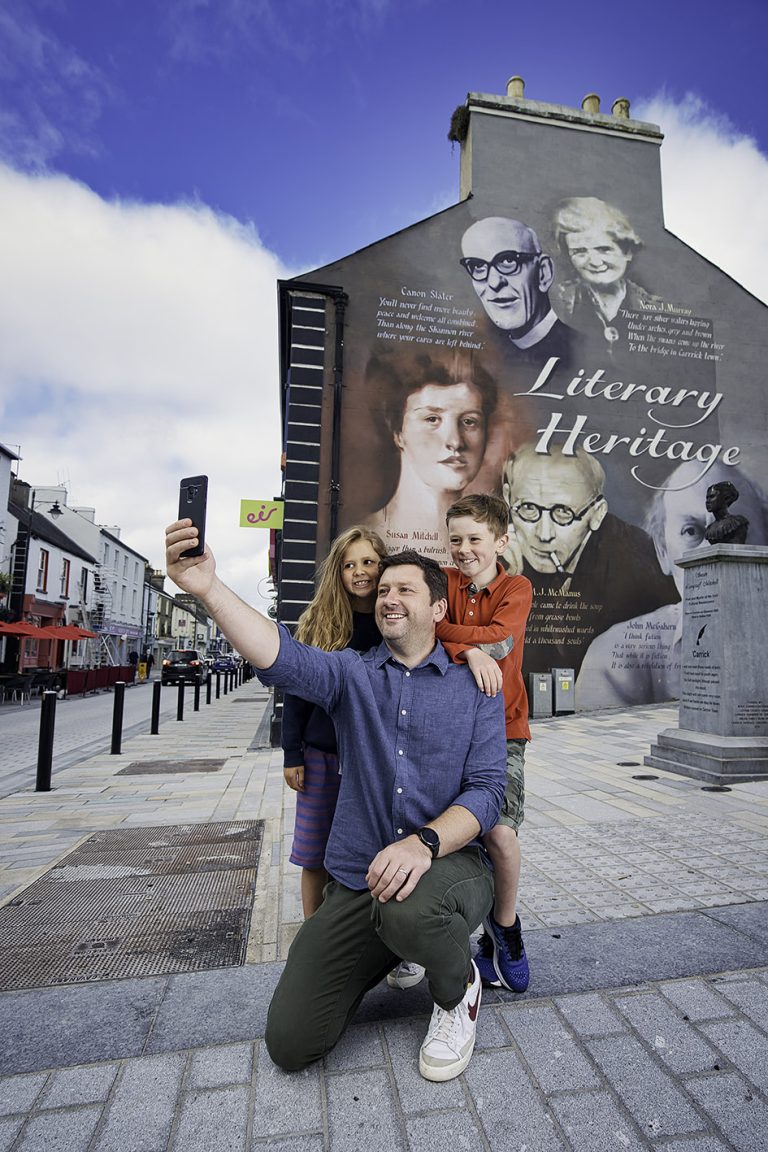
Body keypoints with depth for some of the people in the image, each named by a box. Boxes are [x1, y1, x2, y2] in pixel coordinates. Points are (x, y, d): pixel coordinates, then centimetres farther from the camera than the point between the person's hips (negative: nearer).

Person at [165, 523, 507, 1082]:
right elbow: (283, 656, -18)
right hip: (357, 883, 3)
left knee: (410, 908, -37)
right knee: (291, 1042, -2)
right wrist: (207, 586, -34)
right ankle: (390, 947, 24)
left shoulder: (474, 687, 0)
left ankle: (458, 985, 0)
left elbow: (487, 788, -7)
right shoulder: (353, 673, 2)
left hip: (449, 866, -2)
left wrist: (425, 841, -27)